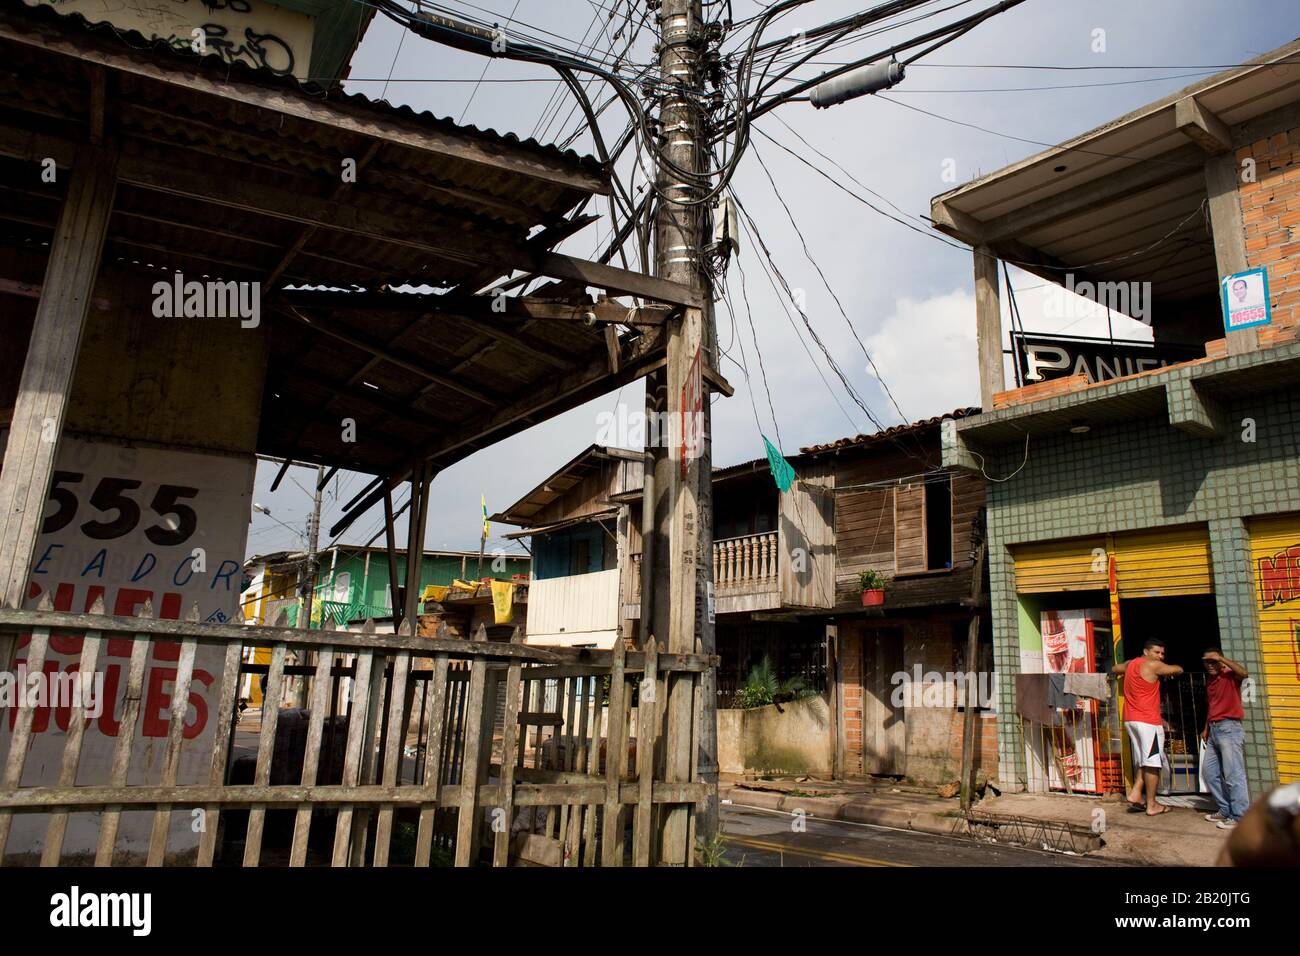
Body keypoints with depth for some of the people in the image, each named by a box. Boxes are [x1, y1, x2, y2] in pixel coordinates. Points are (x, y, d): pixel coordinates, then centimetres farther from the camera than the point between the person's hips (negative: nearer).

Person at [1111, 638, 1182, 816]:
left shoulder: (1131, 664, 15)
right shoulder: (1153, 665, -10)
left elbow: (1114, 669, 34)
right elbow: (1179, 670, 0)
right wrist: (1168, 672, 20)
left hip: (1130, 720, 8)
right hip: (1148, 721, -8)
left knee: (1143, 762, 16)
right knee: (1152, 763, -3)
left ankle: (1135, 793, 5)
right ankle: (1151, 805, 0)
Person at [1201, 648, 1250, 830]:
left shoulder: (1230, 675, -7)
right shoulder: (1209, 680, 17)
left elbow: (1244, 673, -31)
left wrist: (1221, 658, -27)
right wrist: (1206, 728, 21)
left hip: (1229, 728, -9)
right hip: (1213, 730, 9)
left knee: (1233, 774, -8)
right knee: (1209, 772, 11)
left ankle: (1239, 817, -4)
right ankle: (1225, 810, 20)